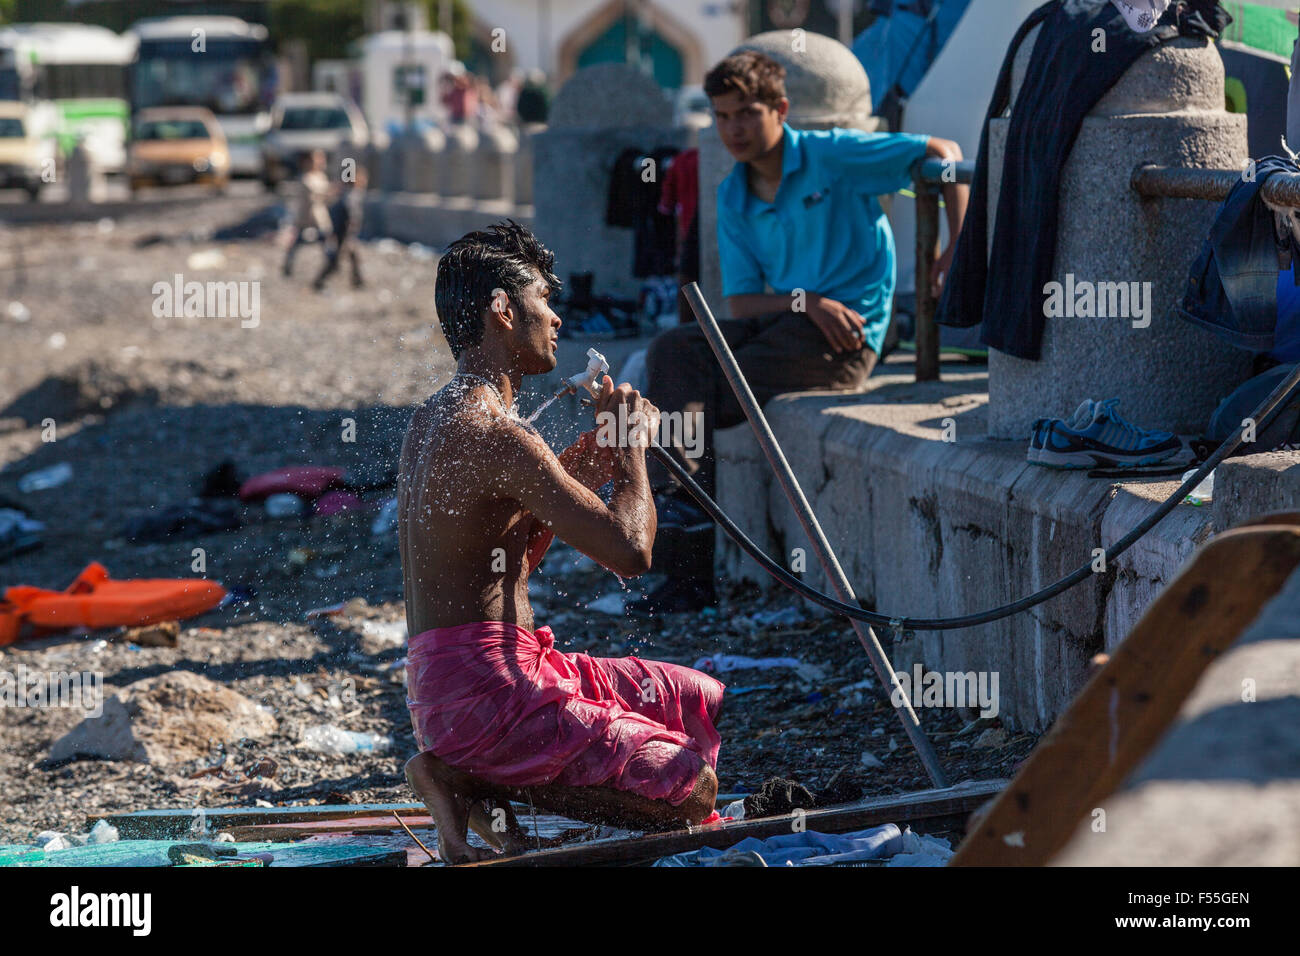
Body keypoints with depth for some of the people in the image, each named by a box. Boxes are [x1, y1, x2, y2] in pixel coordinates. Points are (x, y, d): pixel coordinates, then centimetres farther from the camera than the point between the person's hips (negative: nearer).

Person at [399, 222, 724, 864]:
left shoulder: (433, 420, 15)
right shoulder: (495, 435, -19)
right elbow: (630, 551, -21)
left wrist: (582, 466, 13)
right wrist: (631, 447, -3)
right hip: (486, 692, -10)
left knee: (705, 703, 16)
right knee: (693, 790, -7)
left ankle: (480, 775, 5)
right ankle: (469, 779, -6)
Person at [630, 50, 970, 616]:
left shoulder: (830, 157, -4)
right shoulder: (733, 198, 13)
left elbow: (943, 155, -3)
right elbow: (740, 302, 8)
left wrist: (958, 251, -13)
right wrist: (804, 301, -13)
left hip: (847, 335, -6)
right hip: (782, 319, 7)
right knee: (672, 351, -19)